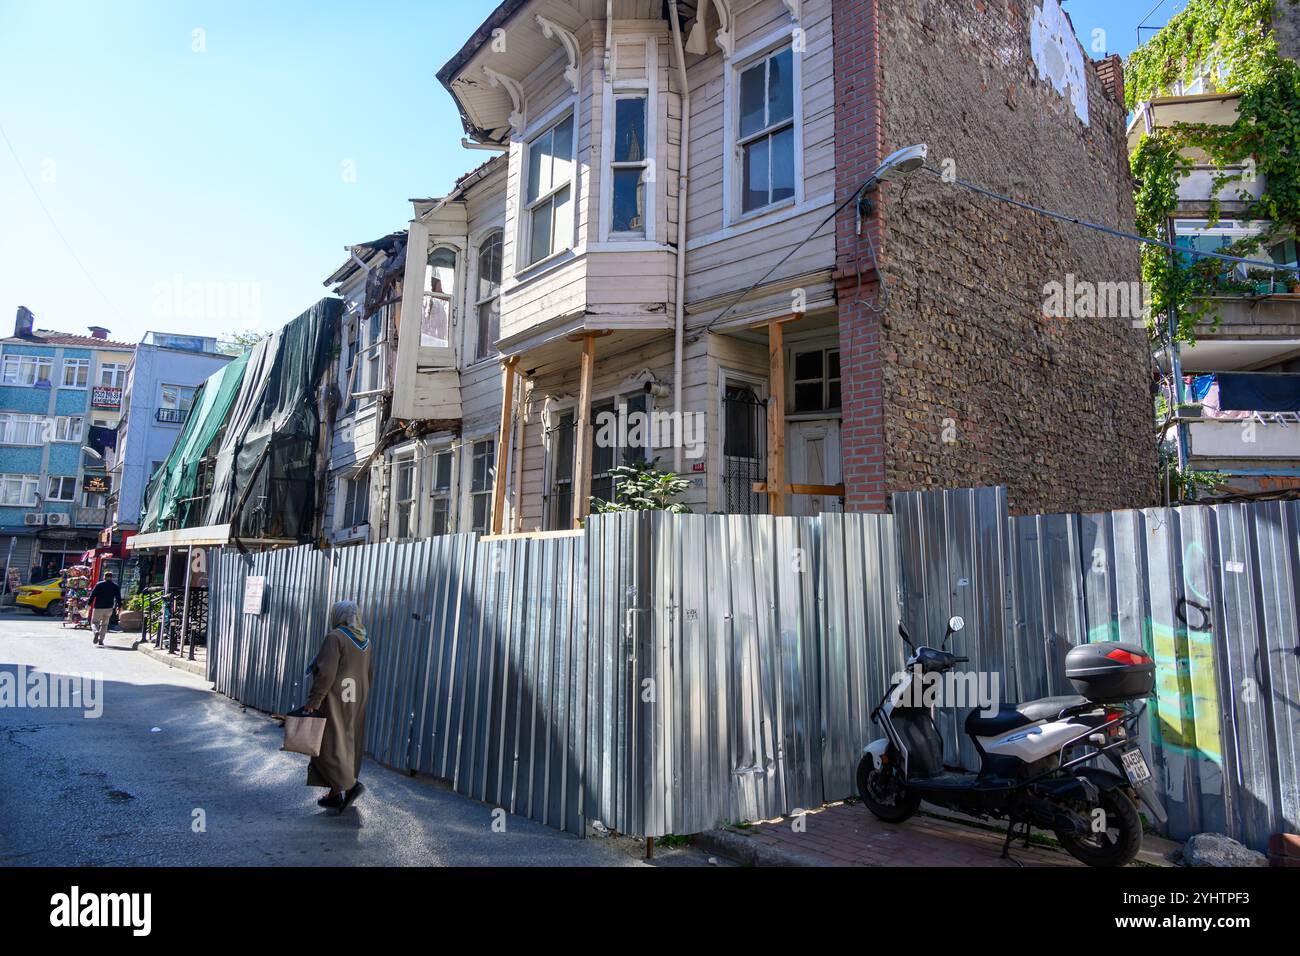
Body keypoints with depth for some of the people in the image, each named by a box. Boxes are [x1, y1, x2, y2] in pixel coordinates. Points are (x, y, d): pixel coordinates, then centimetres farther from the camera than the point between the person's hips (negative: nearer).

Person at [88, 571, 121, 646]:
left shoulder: (99, 585, 0)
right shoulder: (115, 586, 5)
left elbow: (92, 595, -2)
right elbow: (118, 597, 3)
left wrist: (89, 604, 4)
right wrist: (119, 606, 9)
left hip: (98, 608, -2)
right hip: (109, 608, 2)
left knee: (94, 622, 9)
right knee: (104, 624, 13)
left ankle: (96, 632, -22)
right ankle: (100, 640, 7)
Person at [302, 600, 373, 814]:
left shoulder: (335, 638, -16)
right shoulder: (364, 640, 6)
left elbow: (326, 672, -23)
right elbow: (369, 674, 10)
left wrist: (313, 699, -17)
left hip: (333, 701, -7)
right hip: (355, 704, 7)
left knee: (328, 746, 1)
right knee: (345, 746, 14)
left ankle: (351, 784, -10)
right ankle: (336, 795, 20)